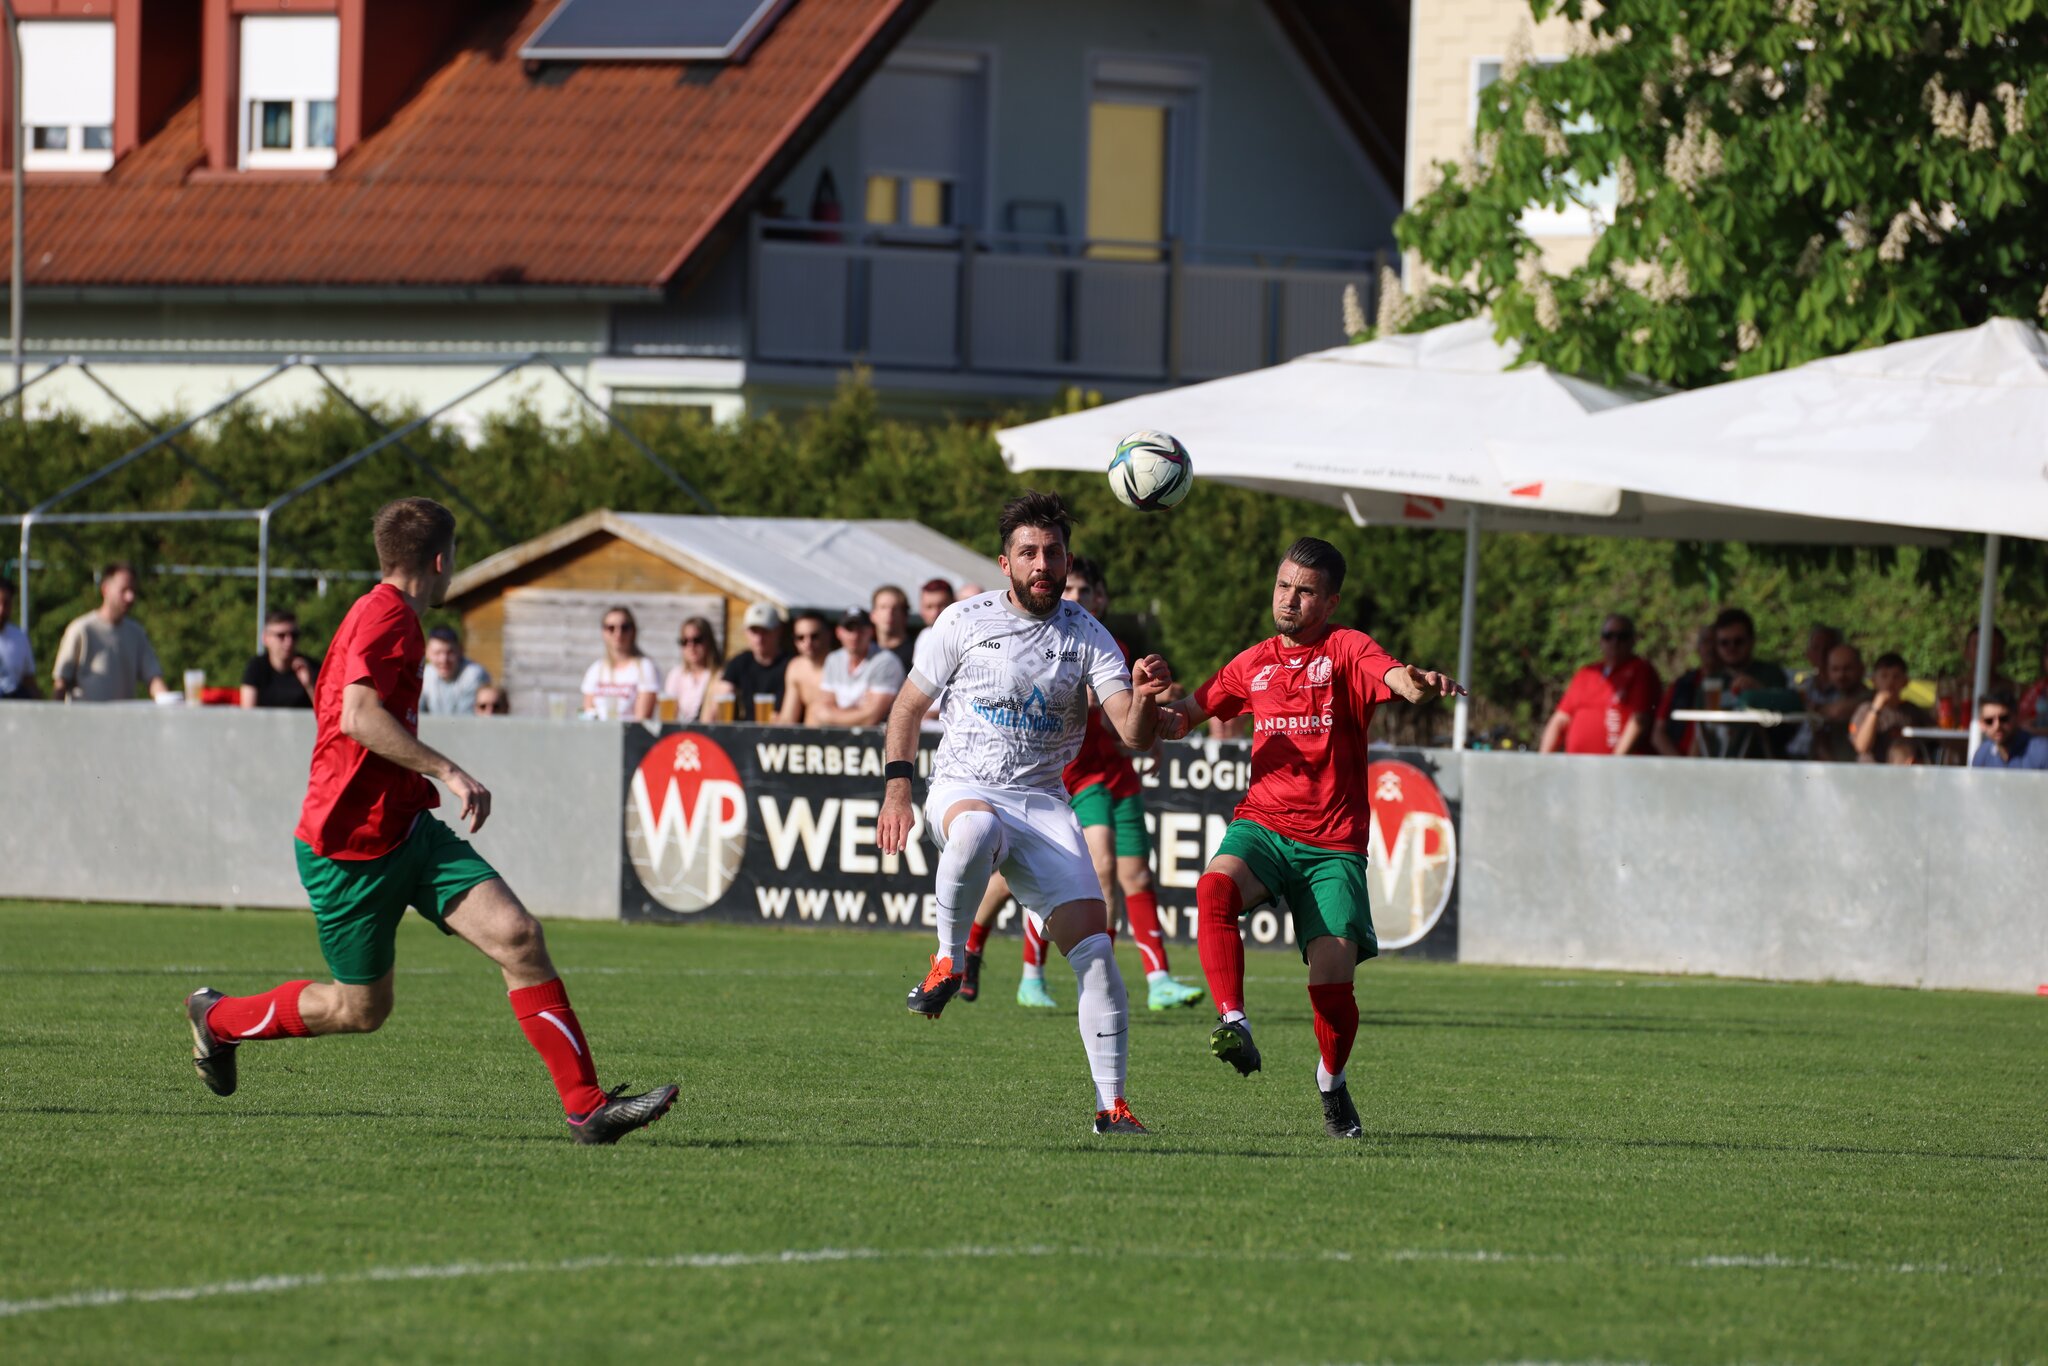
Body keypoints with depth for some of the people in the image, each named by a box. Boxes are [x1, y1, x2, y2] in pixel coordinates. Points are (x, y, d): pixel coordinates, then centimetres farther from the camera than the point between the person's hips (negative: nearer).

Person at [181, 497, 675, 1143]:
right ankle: (218, 1018, 30)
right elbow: (359, 716, -28)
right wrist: (446, 771, -28)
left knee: (518, 936, -9)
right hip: (351, 847, -9)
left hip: (407, 829, 9)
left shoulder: (395, 619, 16)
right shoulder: (385, 615, -15)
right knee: (362, 1008, 5)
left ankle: (588, 1107, -12)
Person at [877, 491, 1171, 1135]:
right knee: (974, 830, -42)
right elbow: (909, 705, 11)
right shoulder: (964, 622, 1)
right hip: (964, 790, -2)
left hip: (1044, 806, 2)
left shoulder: (1086, 636, 3)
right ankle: (949, 959, -19)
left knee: (1093, 948, -12)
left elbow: (1132, 733, -7)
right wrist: (896, 791, 0)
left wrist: (1144, 699, -30)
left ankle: (1112, 1104, -5)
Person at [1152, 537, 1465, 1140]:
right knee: (1216, 887, -32)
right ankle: (1235, 1025, -37)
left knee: (1334, 979, -10)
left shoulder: (1346, 650, 2)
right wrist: (1162, 715, 3)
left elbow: (1395, 677, -19)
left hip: (1334, 842, -3)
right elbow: (1190, 713, 27)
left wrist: (1422, 683, -44)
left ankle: (1332, 1086, 17)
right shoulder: (1255, 664, 16)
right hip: (1262, 824, 3)